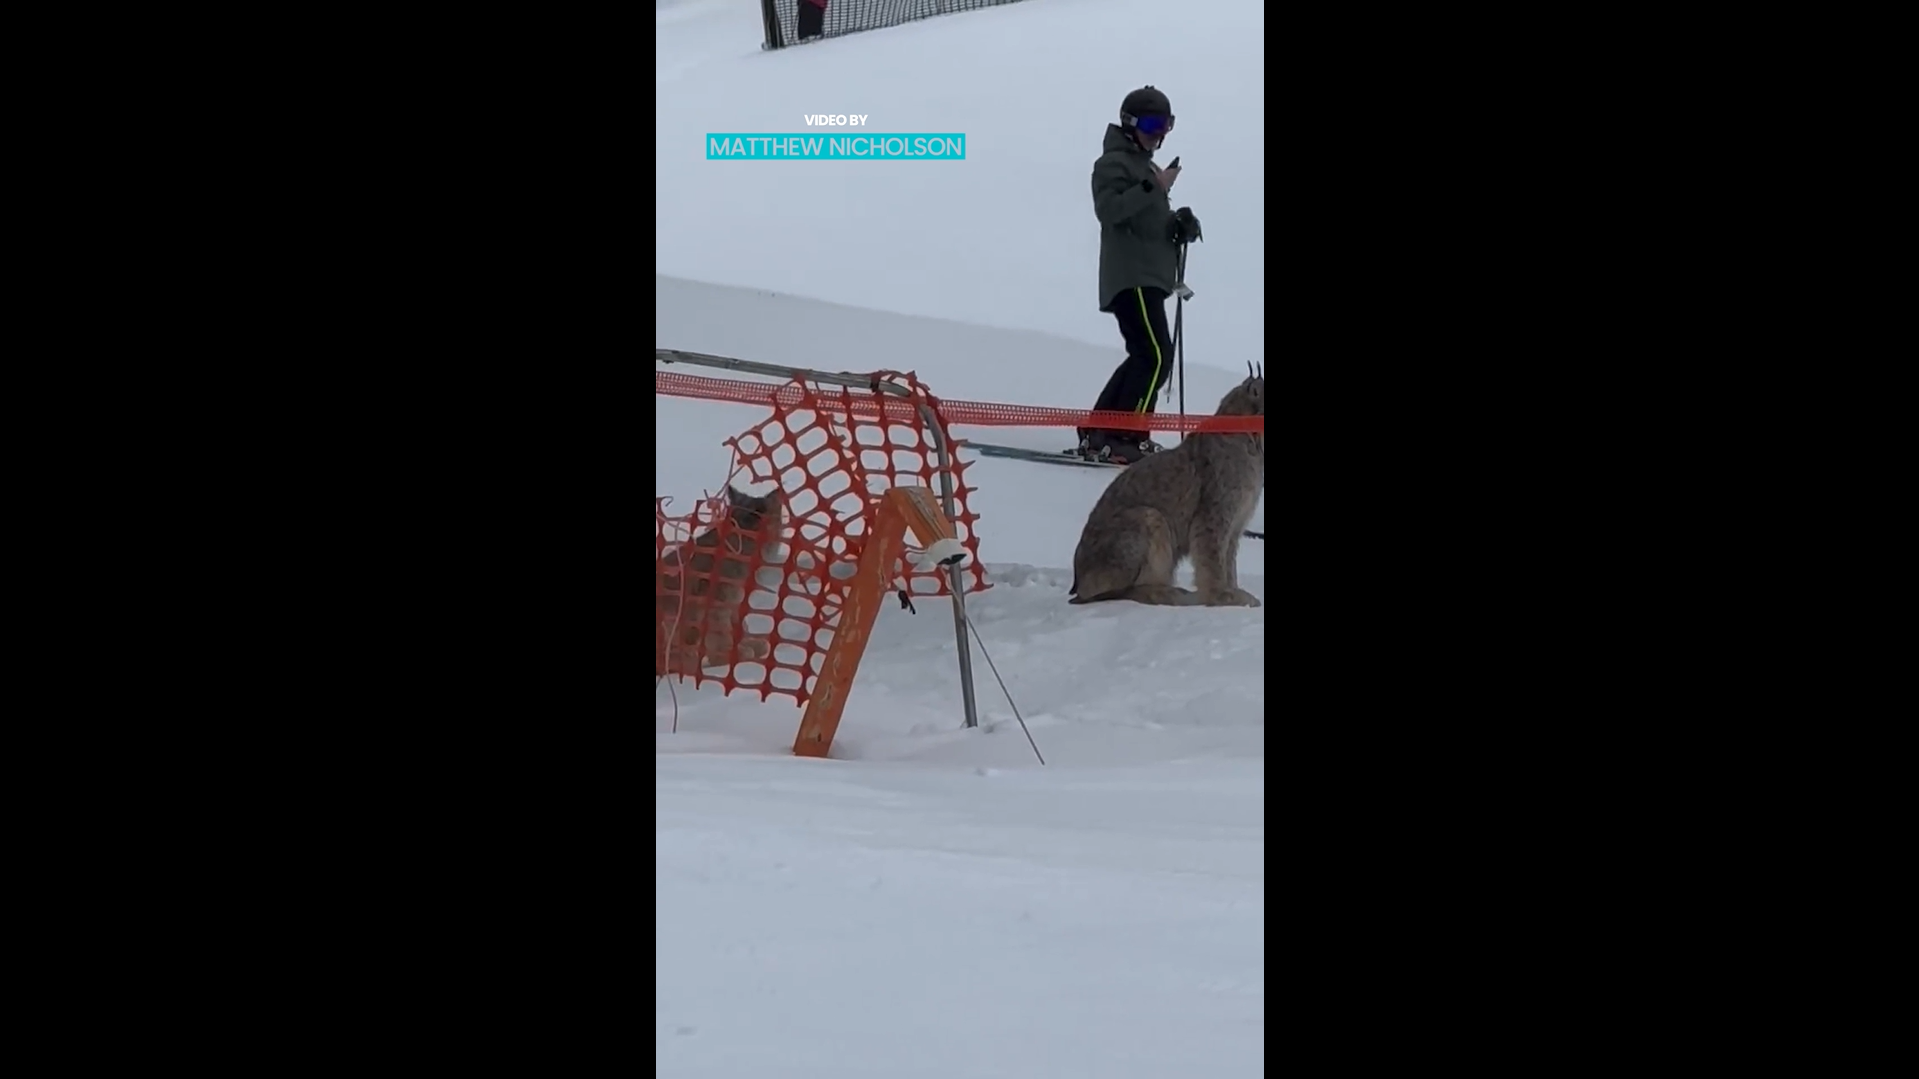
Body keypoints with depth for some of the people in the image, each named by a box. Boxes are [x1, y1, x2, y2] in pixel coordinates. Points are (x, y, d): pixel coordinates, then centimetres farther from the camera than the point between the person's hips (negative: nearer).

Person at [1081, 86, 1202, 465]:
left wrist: (1179, 224, 8)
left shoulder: (1145, 167, 27)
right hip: (1130, 276, -10)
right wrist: (1153, 188, -27)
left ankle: (1097, 431, 15)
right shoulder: (1114, 163, -4)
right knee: (1156, 356, -18)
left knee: (1145, 357, 12)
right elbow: (1108, 209, -20)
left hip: (1149, 276, 10)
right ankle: (1124, 437, -19)